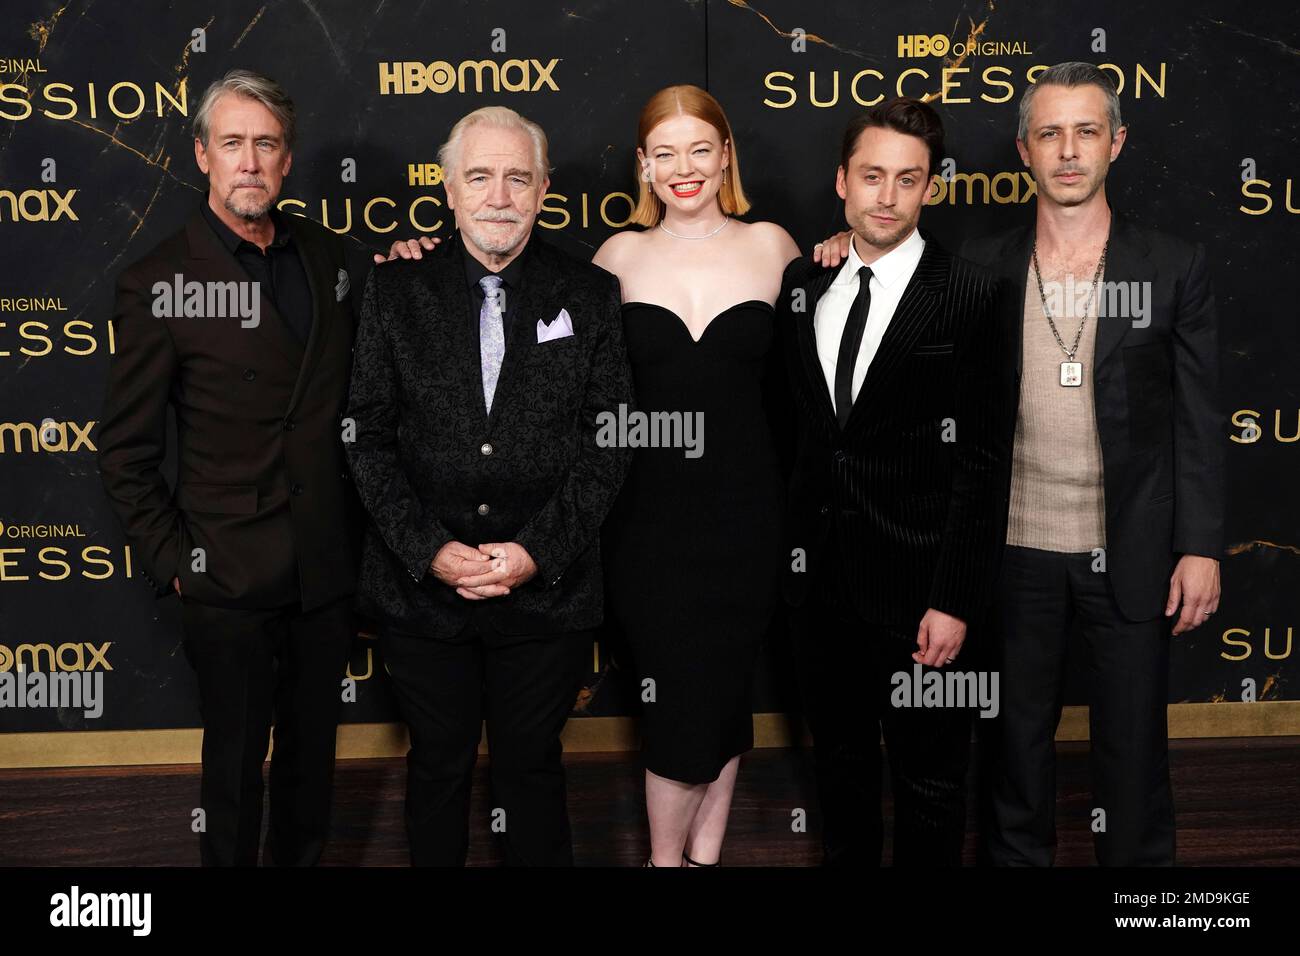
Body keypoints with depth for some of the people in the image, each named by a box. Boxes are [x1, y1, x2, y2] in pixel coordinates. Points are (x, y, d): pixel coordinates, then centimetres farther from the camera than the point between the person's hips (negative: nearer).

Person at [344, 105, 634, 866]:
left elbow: (610, 441, -3)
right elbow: (370, 437, -2)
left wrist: (539, 551, -13)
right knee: (438, 765, 17)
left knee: (533, 767, 14)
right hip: (422, 587, 1)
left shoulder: (590, 294, -1)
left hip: (548, 591, -1)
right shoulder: (398, 291, 0)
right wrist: (430, 550, -13)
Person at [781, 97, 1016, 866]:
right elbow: (794, 423, 9)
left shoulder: (970, 295, -11)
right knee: (839, 758, 21)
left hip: (917, 583, -5)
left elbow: (983, 459, -13)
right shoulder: (801, 284, 5)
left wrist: (956, 601, -16)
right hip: (820, 573, 5)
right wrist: (789, 548, 4)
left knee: (930, 775, 11)